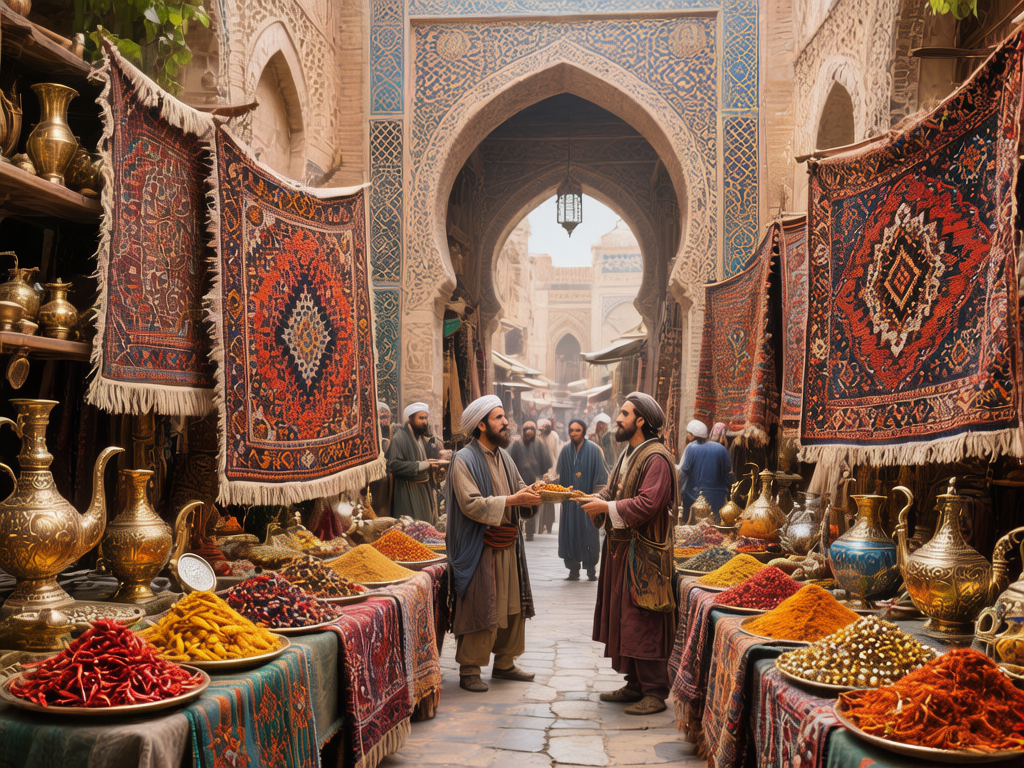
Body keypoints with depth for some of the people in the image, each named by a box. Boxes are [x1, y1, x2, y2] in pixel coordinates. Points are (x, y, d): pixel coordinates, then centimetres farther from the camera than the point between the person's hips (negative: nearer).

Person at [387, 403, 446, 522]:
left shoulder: (422, 438, 14)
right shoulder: (399, 438, -15)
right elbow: (393, 465, -25)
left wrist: (434, 462, 6)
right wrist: (420, 465, -25)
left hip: (423, 489, 9)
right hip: (407, 493, -9)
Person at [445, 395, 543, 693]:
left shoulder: (503, 457, 13)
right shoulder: (465, 461, -12)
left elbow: (519, 488, 16)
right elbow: (471, 504, -22)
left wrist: (534, 493, -7)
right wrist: (511, 500, -25)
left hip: (508, 545, 8)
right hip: (480, 548, -8)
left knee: (512, 605, 13)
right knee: (478, 609, -3)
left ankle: (504, 662, 26)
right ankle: (469, 670, 8)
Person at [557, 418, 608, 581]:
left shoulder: (593, 450, -3)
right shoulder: (566, 451, 7)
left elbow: (600, 475, -3)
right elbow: (561, 475, 13)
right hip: (570, 499, 3)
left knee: (589, 535, 0)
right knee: (571, 535, 1)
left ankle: (591, 570, 9)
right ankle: (574, 571, 7)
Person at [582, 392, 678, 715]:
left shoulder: (656, 458, -16)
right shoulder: (628, 455, 16)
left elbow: (647, 504, -24)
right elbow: (614, 492, 19)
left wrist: (607, 507, -17)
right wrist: (597, 498, -2)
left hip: (643, 555, -10)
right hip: (621, 550, 10)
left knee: (643, 625, -6)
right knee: (622, 619, 13)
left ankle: (655, 693, 3)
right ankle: (635, 685, 22)